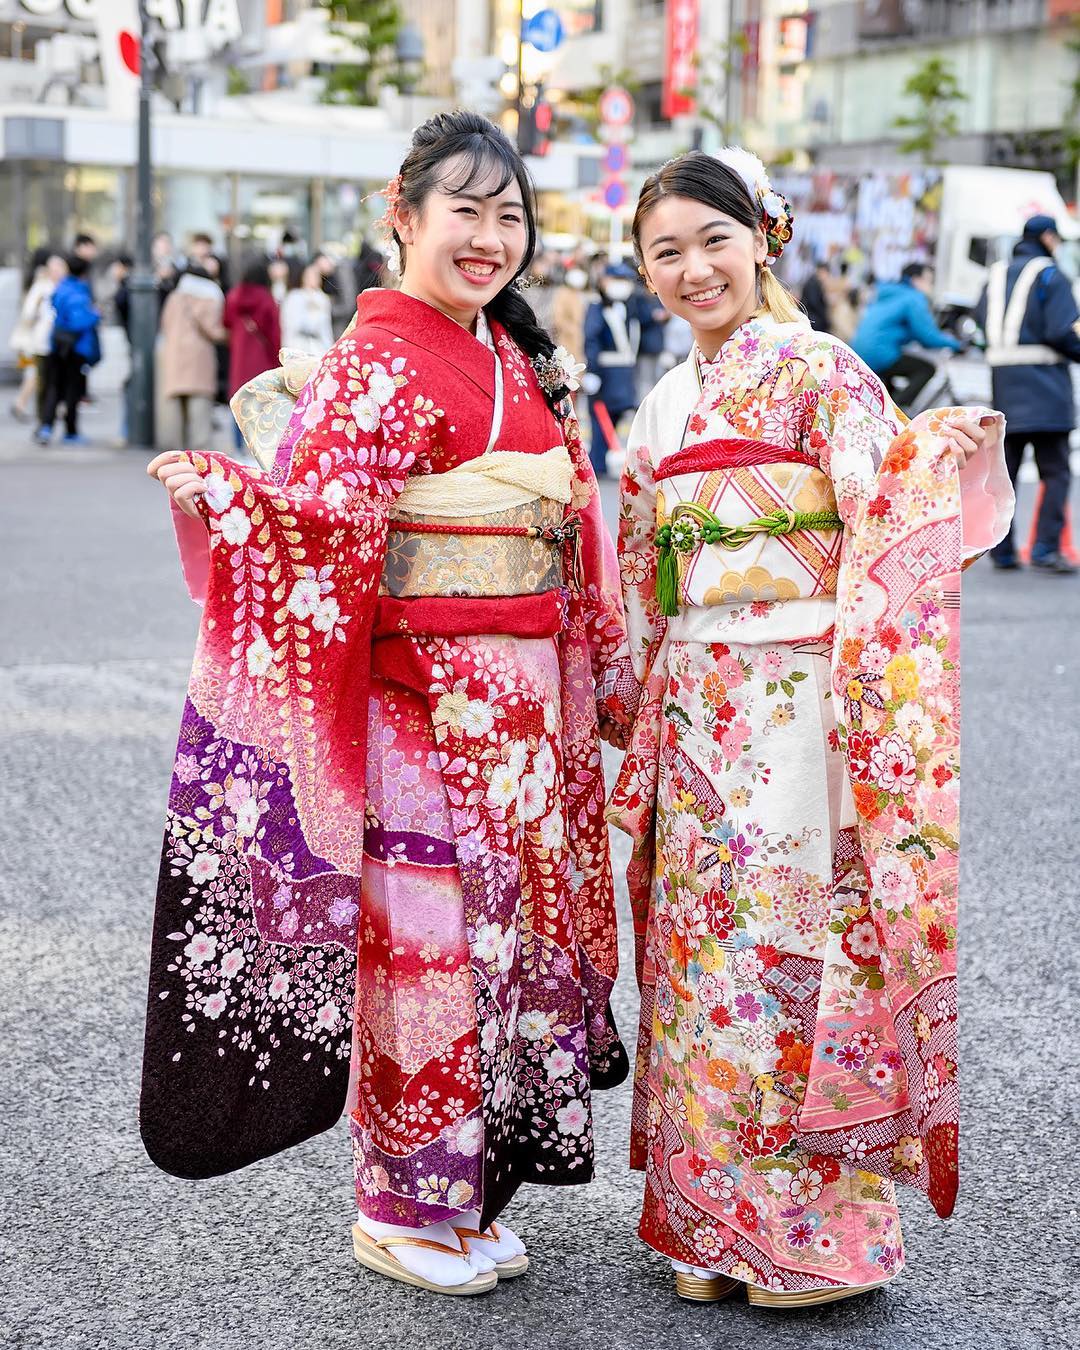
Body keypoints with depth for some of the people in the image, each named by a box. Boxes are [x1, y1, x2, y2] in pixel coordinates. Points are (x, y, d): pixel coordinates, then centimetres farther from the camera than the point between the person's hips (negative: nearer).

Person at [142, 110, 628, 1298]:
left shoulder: (516, 359, 14)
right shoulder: (379, 363, -10)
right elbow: (327, 521, -18)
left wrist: (595, 663, 21)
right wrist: (223, 493, -35)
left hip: (519, 695, 8)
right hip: (419, 696, -8)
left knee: (504, 918, 11)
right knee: (420, 927, -2)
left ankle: (471, 1188, 24)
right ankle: (403, 1208, 13)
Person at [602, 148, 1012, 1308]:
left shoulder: (818, 373, -5)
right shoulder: (664, 408, 15)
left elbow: (892, 539, -12)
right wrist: (636, 702, 18)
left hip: (796, 716, -6)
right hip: (693, 720, 6)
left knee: (789, 951, -3)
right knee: (698, 956, 8)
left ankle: (817, 1229, 10)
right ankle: (715, 1219, 20)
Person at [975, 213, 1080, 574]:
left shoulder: (997, 274, 12)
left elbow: (981, 315, 11)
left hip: (1004, 383, 6)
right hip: (1044, 388, -6)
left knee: (1004, 467, 10)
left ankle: (1002, 550, 9)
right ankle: (1046, 548, -10)